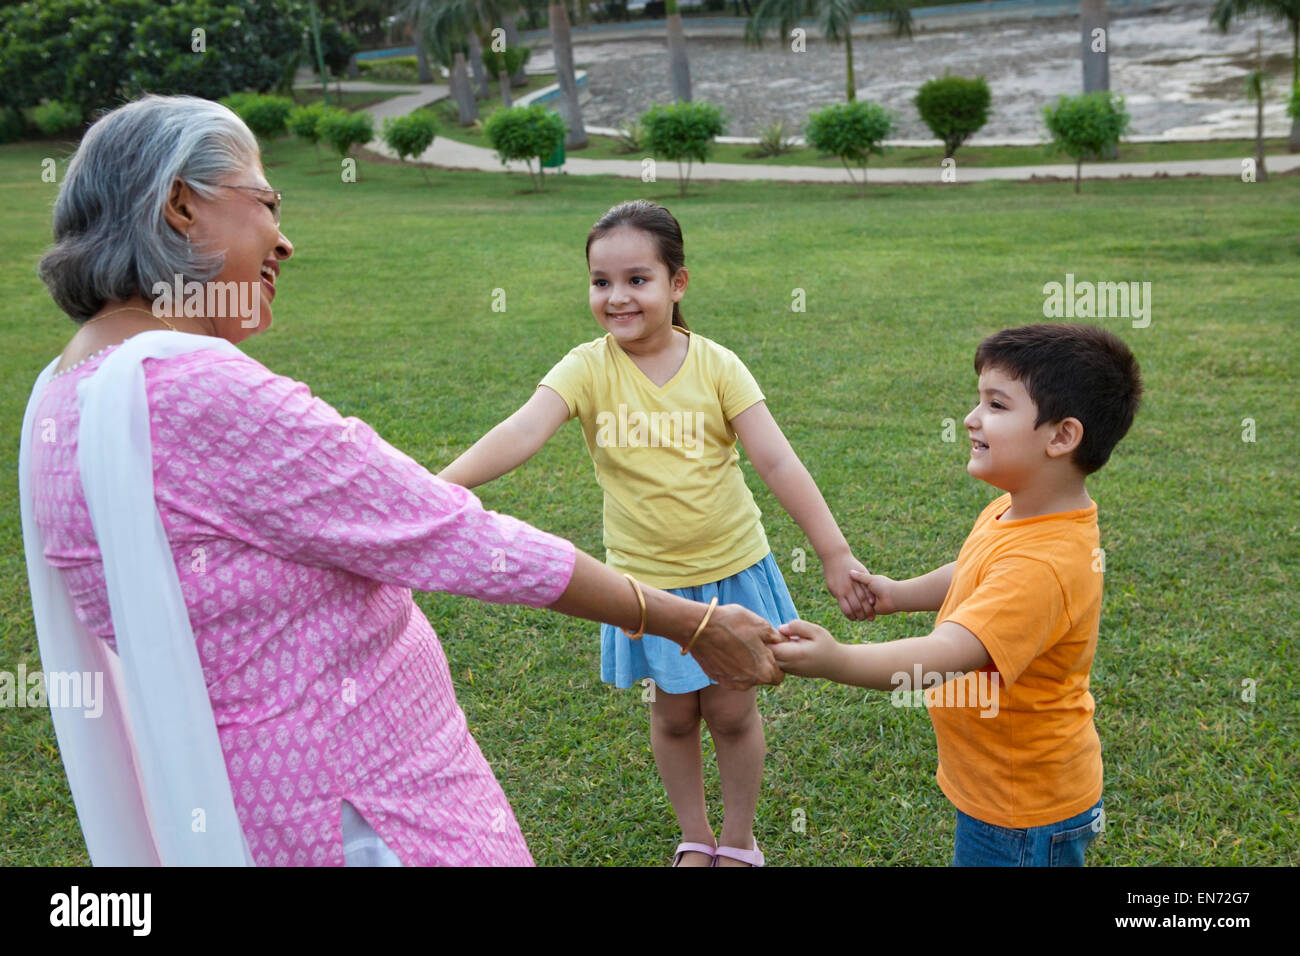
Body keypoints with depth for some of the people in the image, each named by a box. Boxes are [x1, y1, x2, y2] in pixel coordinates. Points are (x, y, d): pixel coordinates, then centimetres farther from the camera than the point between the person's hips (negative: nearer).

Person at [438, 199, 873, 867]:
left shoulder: (715, 365, -11)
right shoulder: (588, 369, -13)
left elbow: (777, 462, -13)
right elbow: (521, 433, -28)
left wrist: (835, 554, -16)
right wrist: (438, 487, -43)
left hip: (732, 568, 0)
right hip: (647, 579, 1)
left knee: (731, 710, 12)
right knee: (673, 712, 16)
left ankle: (739, 842, 36)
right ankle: (694, 838, 40)